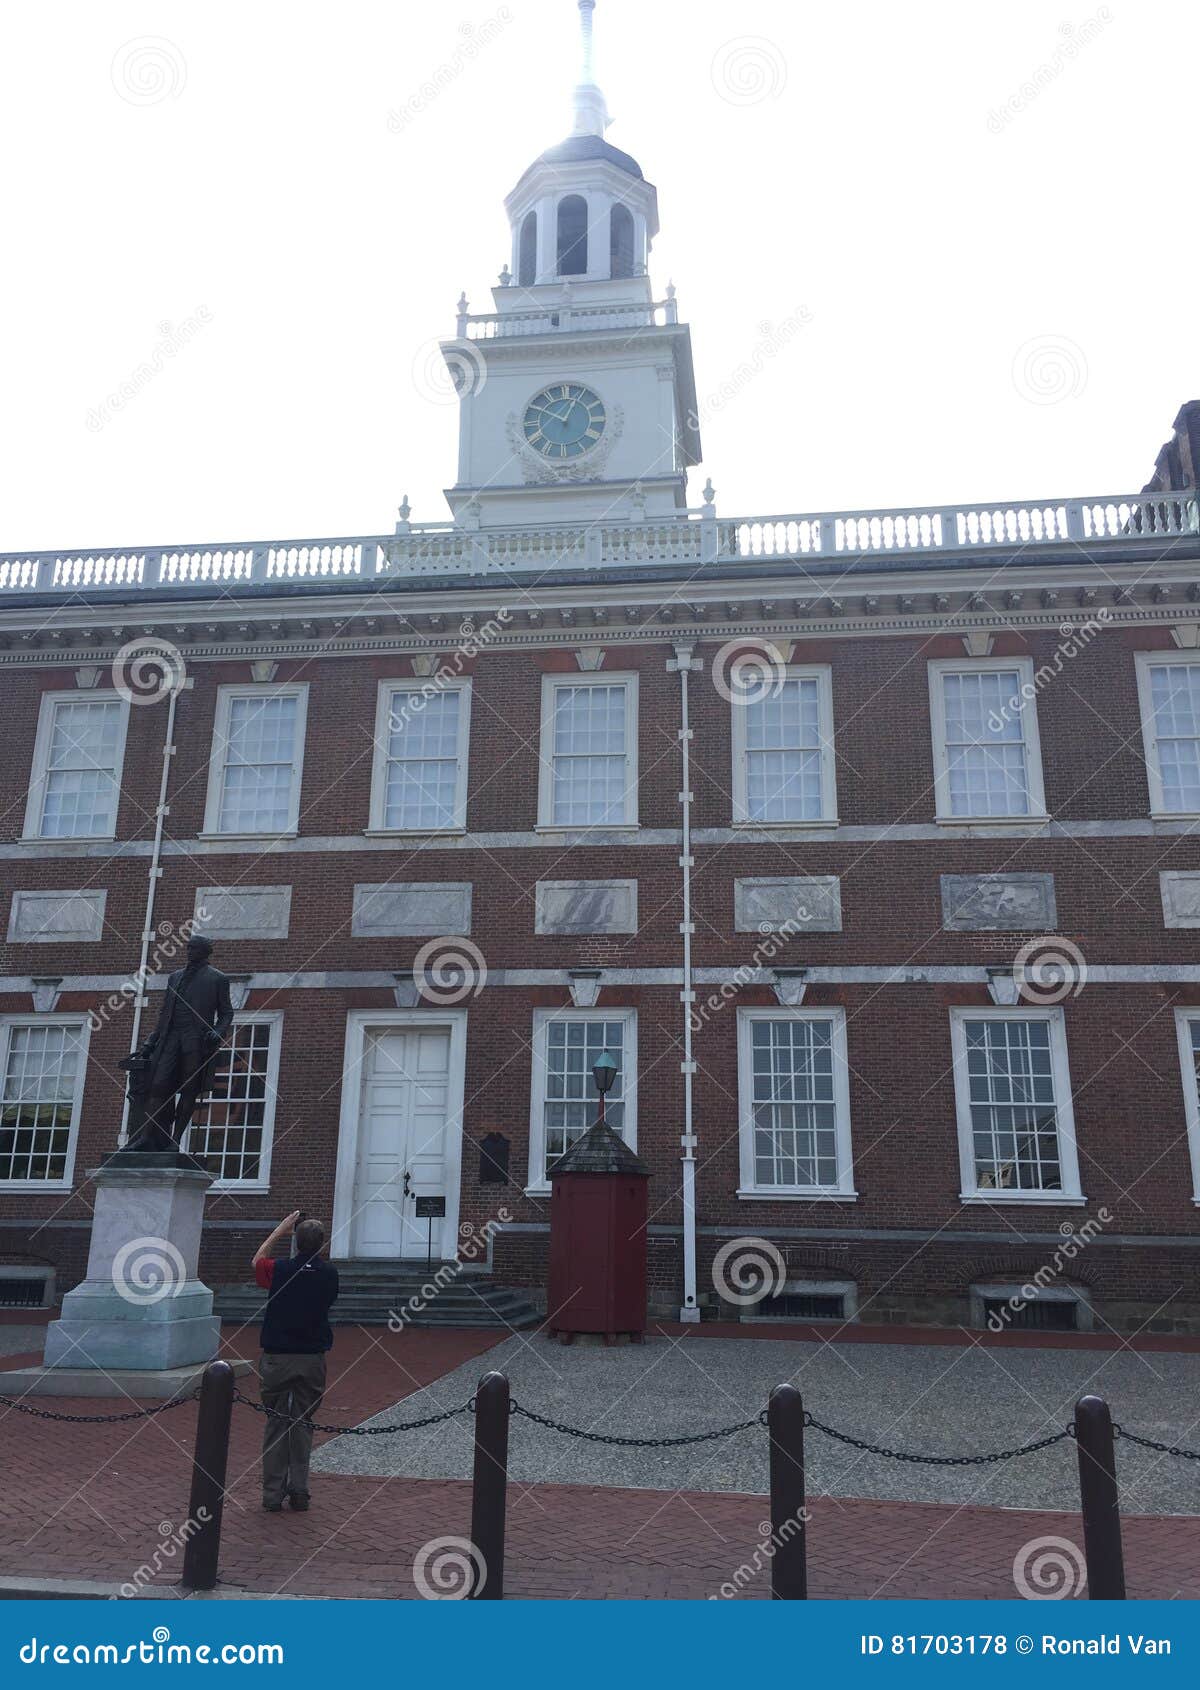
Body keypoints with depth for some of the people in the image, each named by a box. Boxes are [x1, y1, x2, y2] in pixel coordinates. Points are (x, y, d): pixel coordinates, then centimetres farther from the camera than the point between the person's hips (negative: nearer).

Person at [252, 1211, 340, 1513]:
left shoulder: (280, 1269, -9)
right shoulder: (329, 1274, -4)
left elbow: (257, 1260, 14)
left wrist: (280, 1230, 17)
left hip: (276, 1359, -1)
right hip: (312, 1359, 1)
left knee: (275, 1424, 8)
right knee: (302, 1423, 10)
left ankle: (273, 1494, 11)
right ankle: (299, 1492, 11)